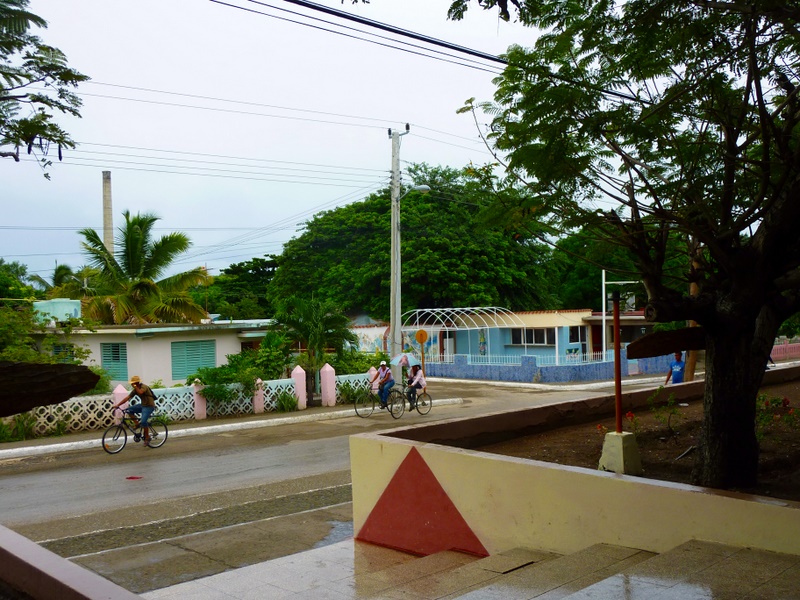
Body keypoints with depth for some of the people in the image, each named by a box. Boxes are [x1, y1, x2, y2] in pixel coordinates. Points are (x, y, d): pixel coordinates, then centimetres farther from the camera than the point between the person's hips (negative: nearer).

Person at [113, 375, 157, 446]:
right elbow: (127, 398, 2)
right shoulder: (135, 390, 6)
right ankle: (137, 423, 6)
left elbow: (140, 392, -39)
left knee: (143, 421, -23)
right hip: (142, 405, 8)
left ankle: (147, 438, -7)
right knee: (128, 410, -5)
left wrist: (135, 386, -27)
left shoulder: (144, 387, -16)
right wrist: (117, 405, -4)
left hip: (149, 406, -8)